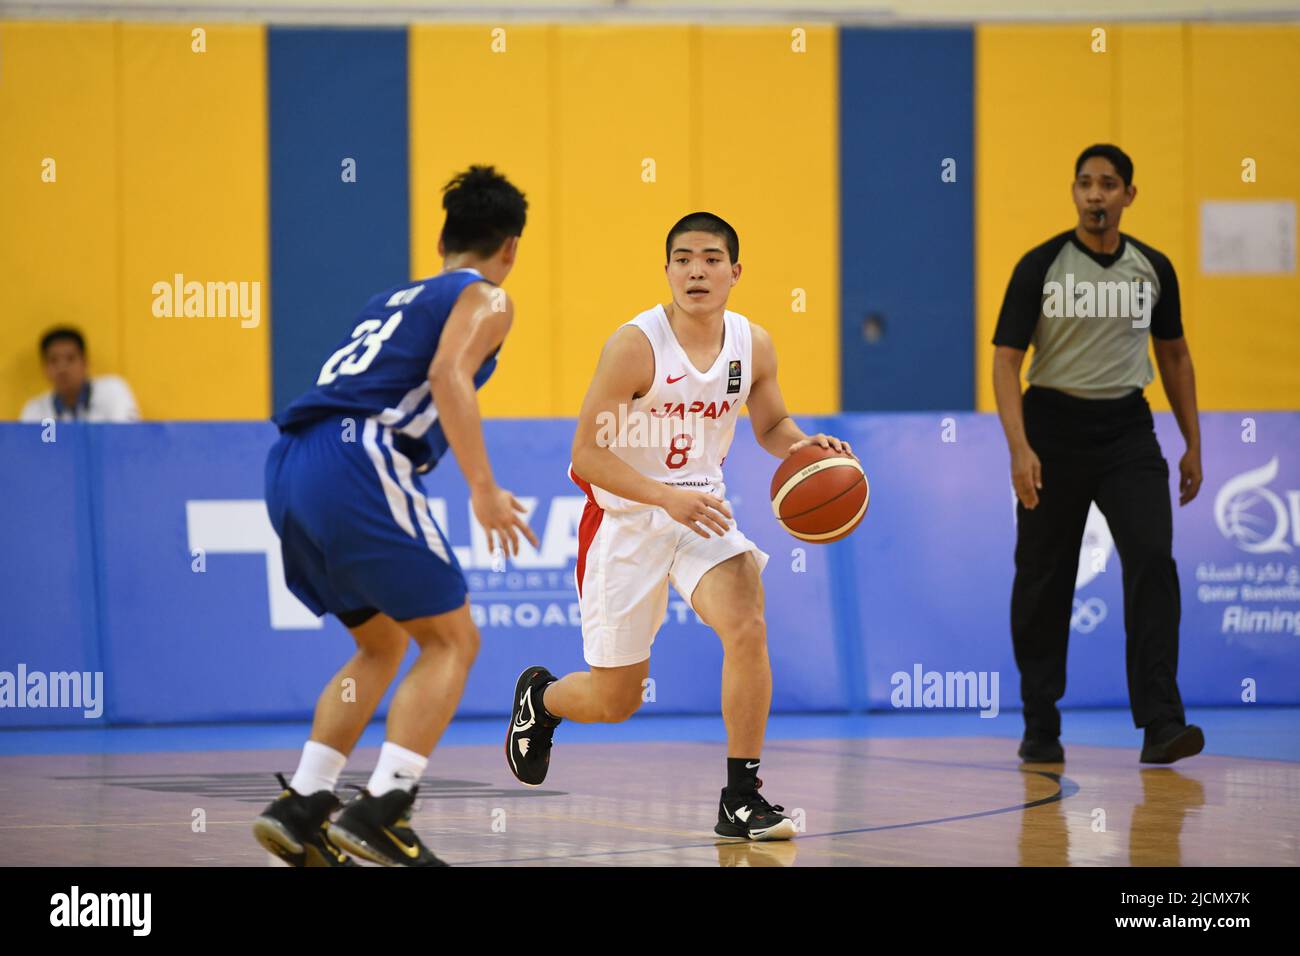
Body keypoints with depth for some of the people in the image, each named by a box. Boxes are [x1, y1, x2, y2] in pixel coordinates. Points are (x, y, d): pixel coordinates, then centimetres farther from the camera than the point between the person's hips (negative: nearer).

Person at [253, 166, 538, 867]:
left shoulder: (392, 300, 31)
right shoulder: (485, 298, 8)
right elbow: (447, 375, -11)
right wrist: (483, 487, -16)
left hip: (289, 467, 8)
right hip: (355, 461, -8)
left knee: (382, 646, 21)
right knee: (452, 640, 0)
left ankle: (300, 806, 11)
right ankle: (379, 811, -13)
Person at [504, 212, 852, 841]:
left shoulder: (752, 345, -5)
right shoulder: (635, 345, -21)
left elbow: (771, 424, 13)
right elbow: (587, 453, -20)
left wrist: (802, 444, -11)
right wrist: (668, 497, -32)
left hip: (701, 508, 3)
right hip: (625, 517, -3)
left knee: (747, 627, -25)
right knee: (616, 702, 6)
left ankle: (741, 799, -16)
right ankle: (540, 698, 44)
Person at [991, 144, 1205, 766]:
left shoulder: (1152, 269, 5)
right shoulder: (1041, 266, -5)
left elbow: (1174, 355, 16)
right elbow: (1006, 361, -8)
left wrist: (1192, 446, 13)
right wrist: (1019, 448, -20)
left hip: (1126, 428, 2)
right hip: (1054, 426, -1)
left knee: (1153, 558, -16)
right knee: (1043, 580, 4)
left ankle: (1160, 725, -20)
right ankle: (1040, 727, 18)